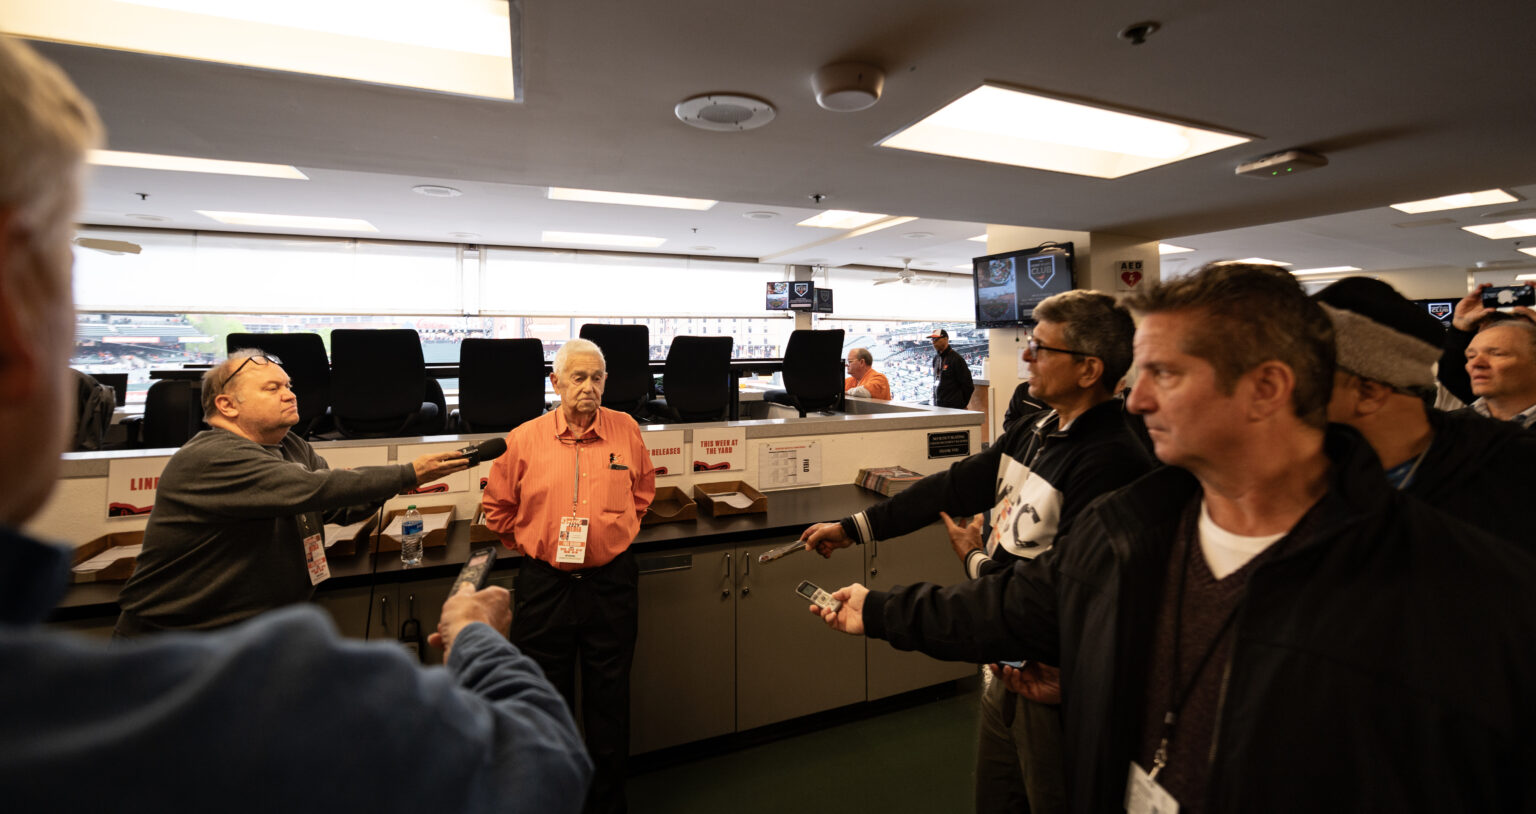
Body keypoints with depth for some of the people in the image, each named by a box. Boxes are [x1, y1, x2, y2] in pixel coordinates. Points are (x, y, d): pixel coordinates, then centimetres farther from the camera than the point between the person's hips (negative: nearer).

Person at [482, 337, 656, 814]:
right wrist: (530, 543, 7)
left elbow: (643, 490, 14)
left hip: (611, 581, 0)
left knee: (610, 698, 14)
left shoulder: (626, 430, -3)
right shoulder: (524, 439, -5)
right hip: (544, 583, 0)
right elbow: (499, 508, 9)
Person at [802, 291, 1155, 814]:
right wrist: (852, 528, 8)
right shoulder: (1036, 432, 1)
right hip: (1005, 664, 8)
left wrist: (975, 559, -7)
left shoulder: (1110, 462, -27)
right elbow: (955, 487, 6)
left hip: (1051, 684, -7)